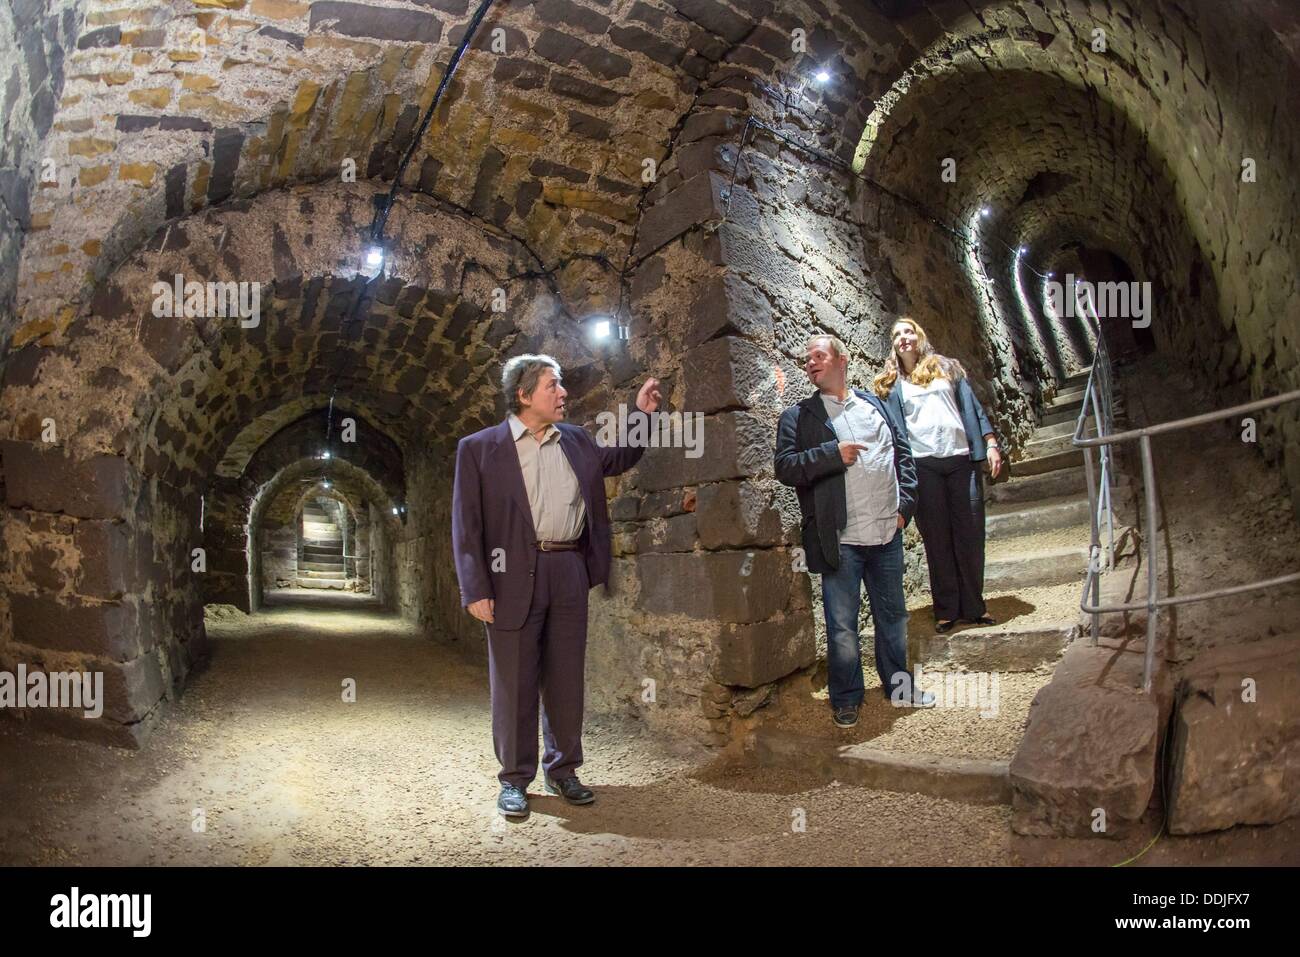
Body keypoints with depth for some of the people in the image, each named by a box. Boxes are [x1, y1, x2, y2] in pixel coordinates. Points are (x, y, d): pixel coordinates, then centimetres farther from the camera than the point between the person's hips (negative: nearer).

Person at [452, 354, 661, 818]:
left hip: (569, 571, 4)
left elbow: (619, 458, 28)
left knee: (566, 679, 11)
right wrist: (475, 590, -10)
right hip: (514, 576, -4)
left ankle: (562, 770, 27)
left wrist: (641, 413, 13)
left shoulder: (576, 441, 11)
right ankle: (515, 780, 19)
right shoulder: (479, 448, -2)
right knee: (514, 683, 4)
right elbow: (467, 524, -4)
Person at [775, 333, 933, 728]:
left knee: (893, 614, 16)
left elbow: (903, 453, 15)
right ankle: (846, 698, 17)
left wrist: (905, 504, 4)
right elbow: (785, 467, -9)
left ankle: (898, 684, 33)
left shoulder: (875, 405, 13)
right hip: (840, 539, -4)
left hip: (887, 531, 4)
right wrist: (834, 454, -18)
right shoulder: (798, 417, 2)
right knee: (842, 624, 2)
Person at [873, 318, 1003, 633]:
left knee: (971, 535, 0)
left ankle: (973, 606, 10)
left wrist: (990, 443, 1)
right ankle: (946, 610, 8)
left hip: (962, 459, 1)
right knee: (937, 538, 0)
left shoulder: (947, 367, 18)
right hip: (923, 465, -1)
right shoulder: (892, 385, 14)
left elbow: (971, 406, 12)